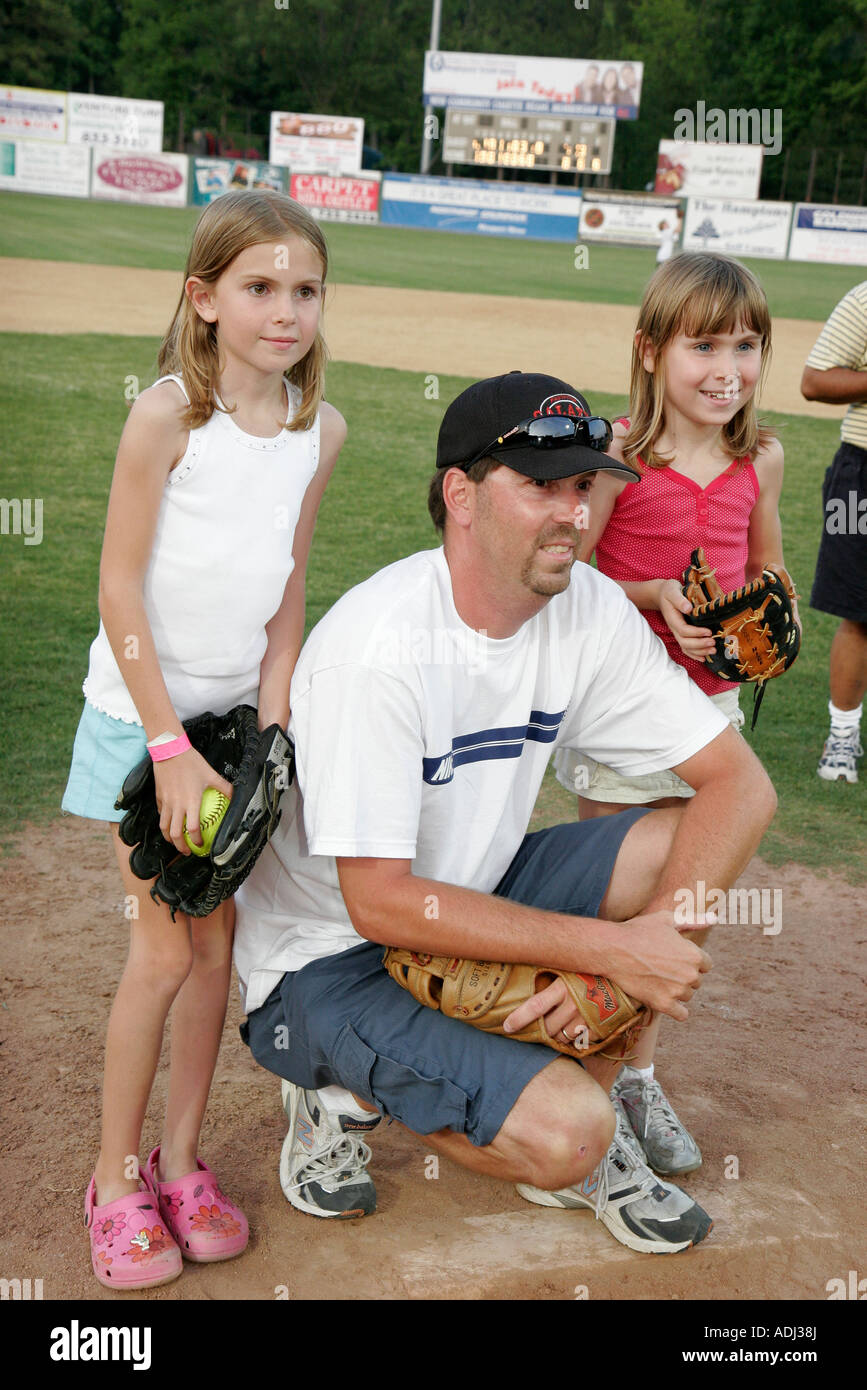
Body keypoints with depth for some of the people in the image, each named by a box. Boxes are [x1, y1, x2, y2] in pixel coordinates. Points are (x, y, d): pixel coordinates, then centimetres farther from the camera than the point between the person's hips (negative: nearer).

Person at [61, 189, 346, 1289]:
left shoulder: (320, 429, 1)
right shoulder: (167, 414, -16)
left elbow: (288, 586, 7)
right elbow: (121, 593, -15)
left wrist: (269, 724, 0)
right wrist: (172, 747, -16)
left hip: (236, 715, 5)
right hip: (143, 713, -5)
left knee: (217, 942, 9)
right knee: (165, 950, -2)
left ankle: (180, 1159, 26)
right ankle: (115, 1180, 16)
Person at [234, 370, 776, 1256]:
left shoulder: (589, 609, -9)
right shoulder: (379, 644, -28)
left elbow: (741, 784, -9)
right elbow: (380, 903, -28)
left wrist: (647, 940, -25)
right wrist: (608, 948, -29)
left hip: (467, 899, 7)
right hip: (328, 954, -7)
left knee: (682, 848, -13)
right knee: (566, 1132, -24)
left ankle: (583, 1132, 4)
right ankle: (349, 1090, 5)